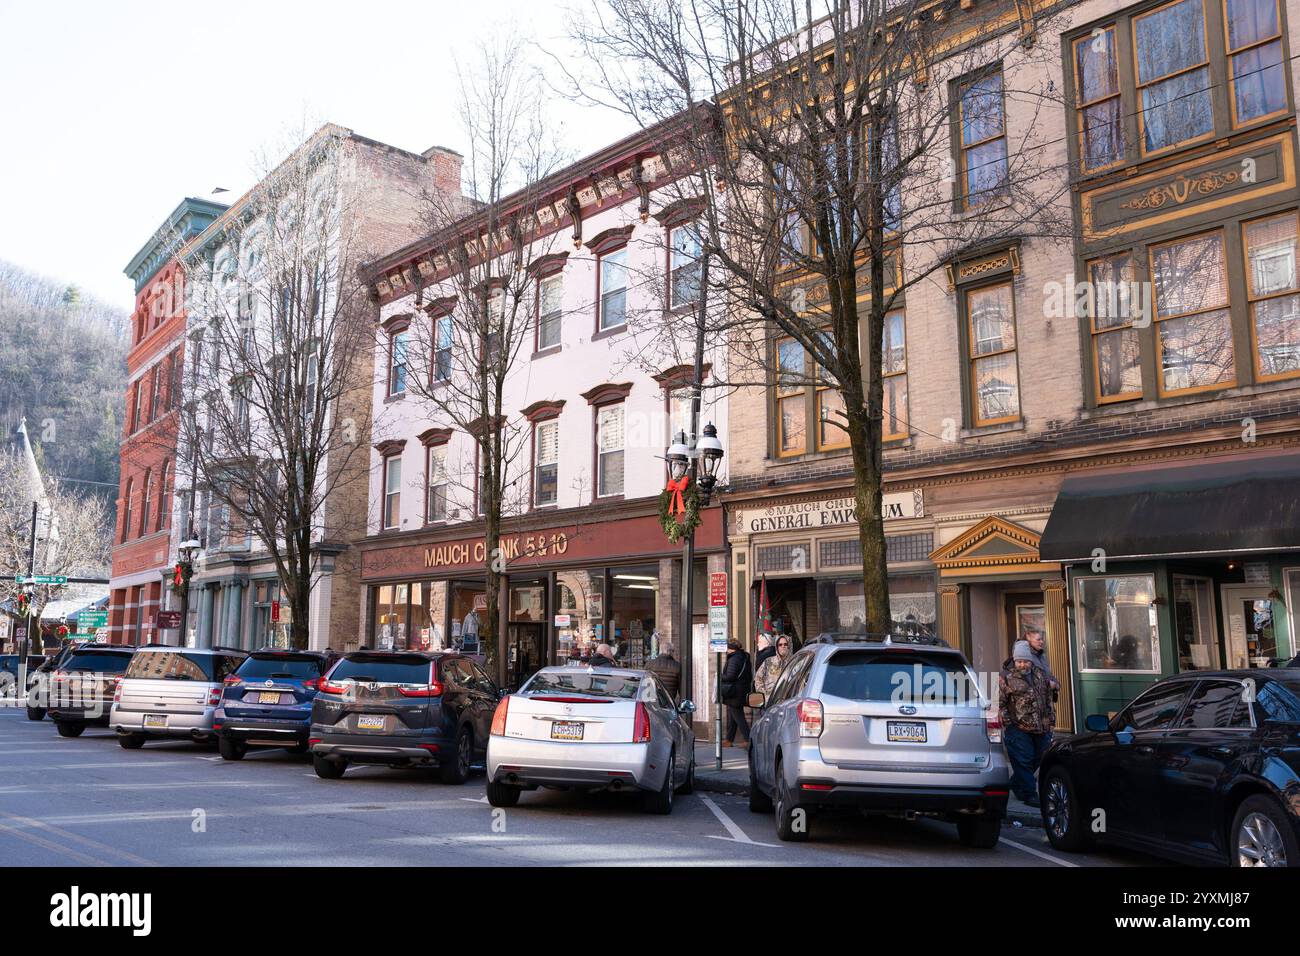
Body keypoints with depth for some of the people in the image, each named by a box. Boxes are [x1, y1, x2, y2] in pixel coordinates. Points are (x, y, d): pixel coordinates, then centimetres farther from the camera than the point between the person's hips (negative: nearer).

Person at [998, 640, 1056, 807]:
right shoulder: (1006, 678, -6)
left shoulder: (1040, 676, 12)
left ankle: (1016, 784, 32)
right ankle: (1029, 794, 4)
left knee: (1039, 758, 13)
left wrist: (1051, 720, 17)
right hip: (1018, 729, -6)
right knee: (1023, 761, -6)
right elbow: (1000, 703, -6)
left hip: (1041, 728, 6)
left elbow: (1048, 698, 21)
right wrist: (1007, 722, -9)